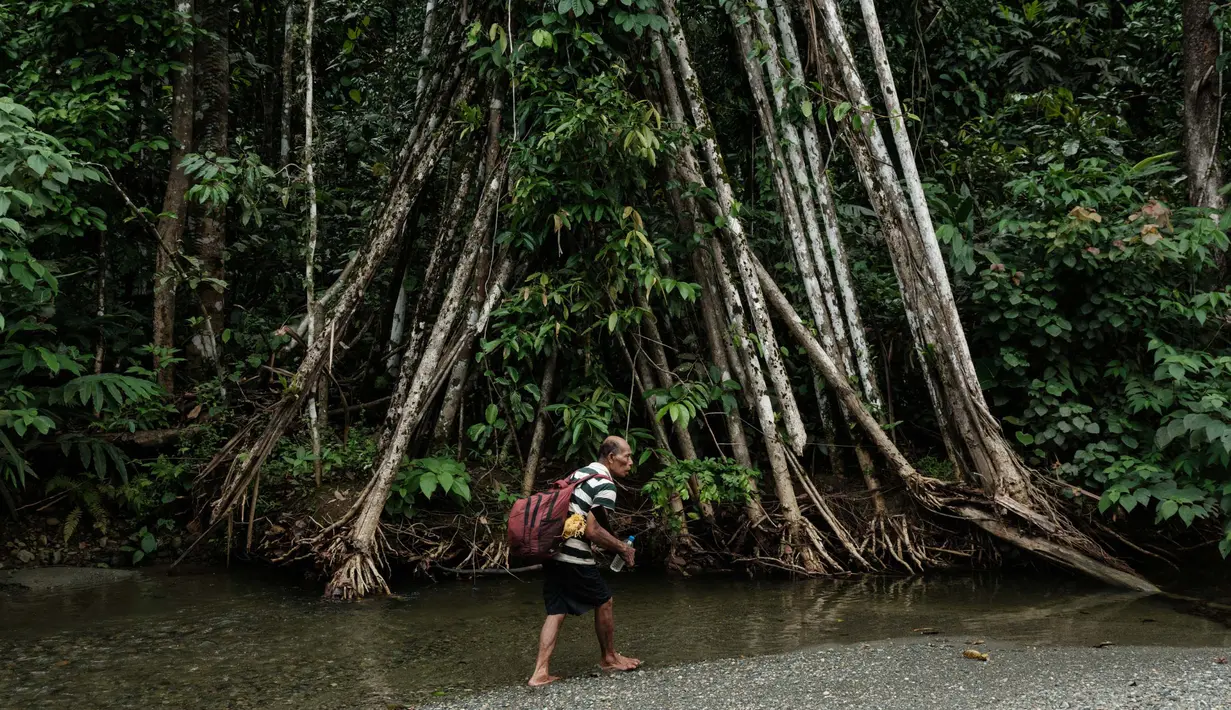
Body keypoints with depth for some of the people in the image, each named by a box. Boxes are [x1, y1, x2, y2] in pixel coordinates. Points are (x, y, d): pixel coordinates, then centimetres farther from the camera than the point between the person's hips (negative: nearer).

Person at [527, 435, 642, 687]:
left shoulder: (578, 473, 18)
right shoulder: (606, 485, -11)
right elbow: (592, 530, -17)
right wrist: (623, 548, -4)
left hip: (552, 552, 8)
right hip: (574, 559, -8)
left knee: (556, 612, 8)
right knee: (603, 602, 12)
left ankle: (540, 672, 0)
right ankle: (609, 658, 27)